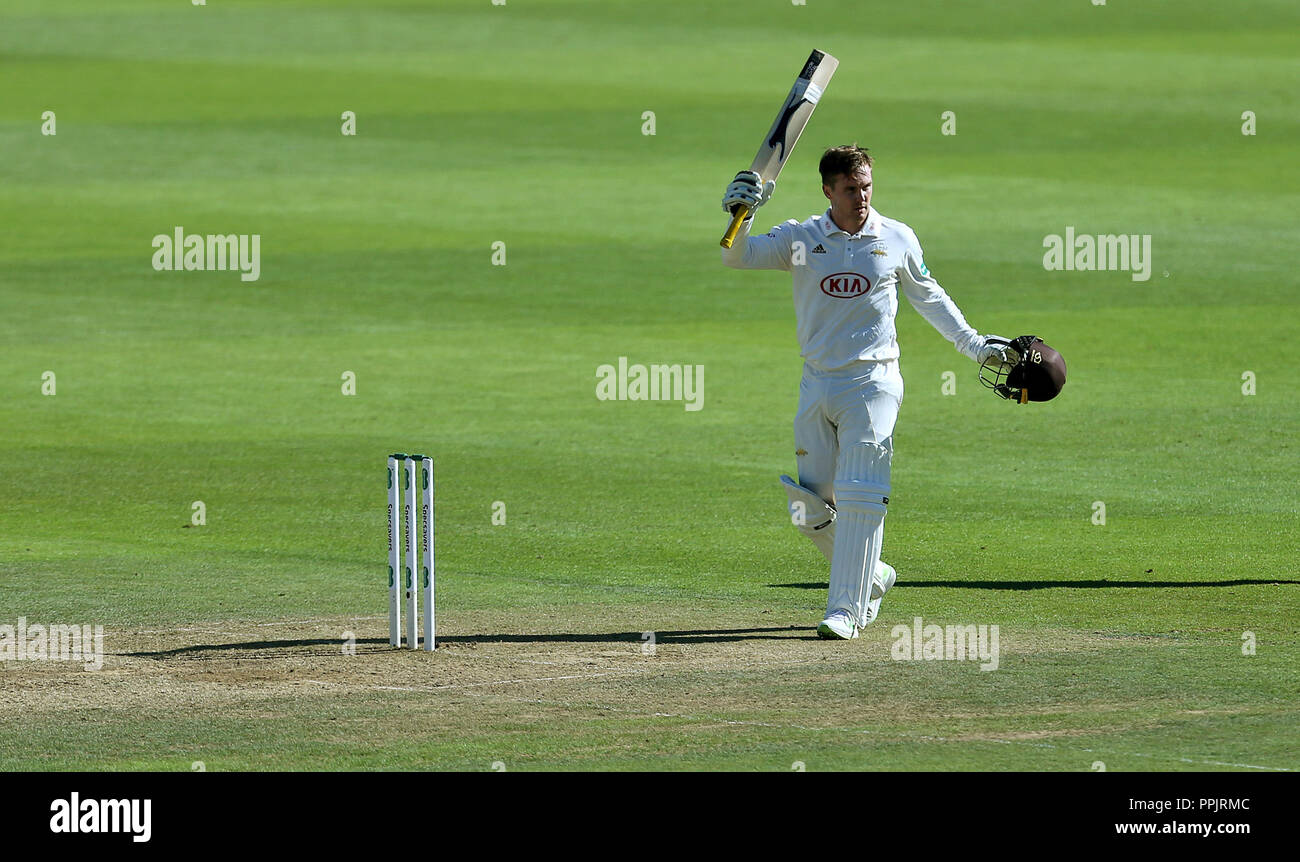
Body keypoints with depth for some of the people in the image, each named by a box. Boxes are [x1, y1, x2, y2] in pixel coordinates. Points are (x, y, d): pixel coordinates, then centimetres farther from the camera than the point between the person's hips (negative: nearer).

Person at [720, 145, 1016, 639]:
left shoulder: (897, 240, 4)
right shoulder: (801, 240, 3)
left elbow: (928, 297, 19)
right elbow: (738, 257, -7)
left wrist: (973, 343, 20)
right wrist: (741, 216, -25)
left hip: (872, 383, -2)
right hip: (817, 387, 2)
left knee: (860, 498, -13)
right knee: (810, 510, 3)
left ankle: (846, 608, -10)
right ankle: (873, 578, 26)